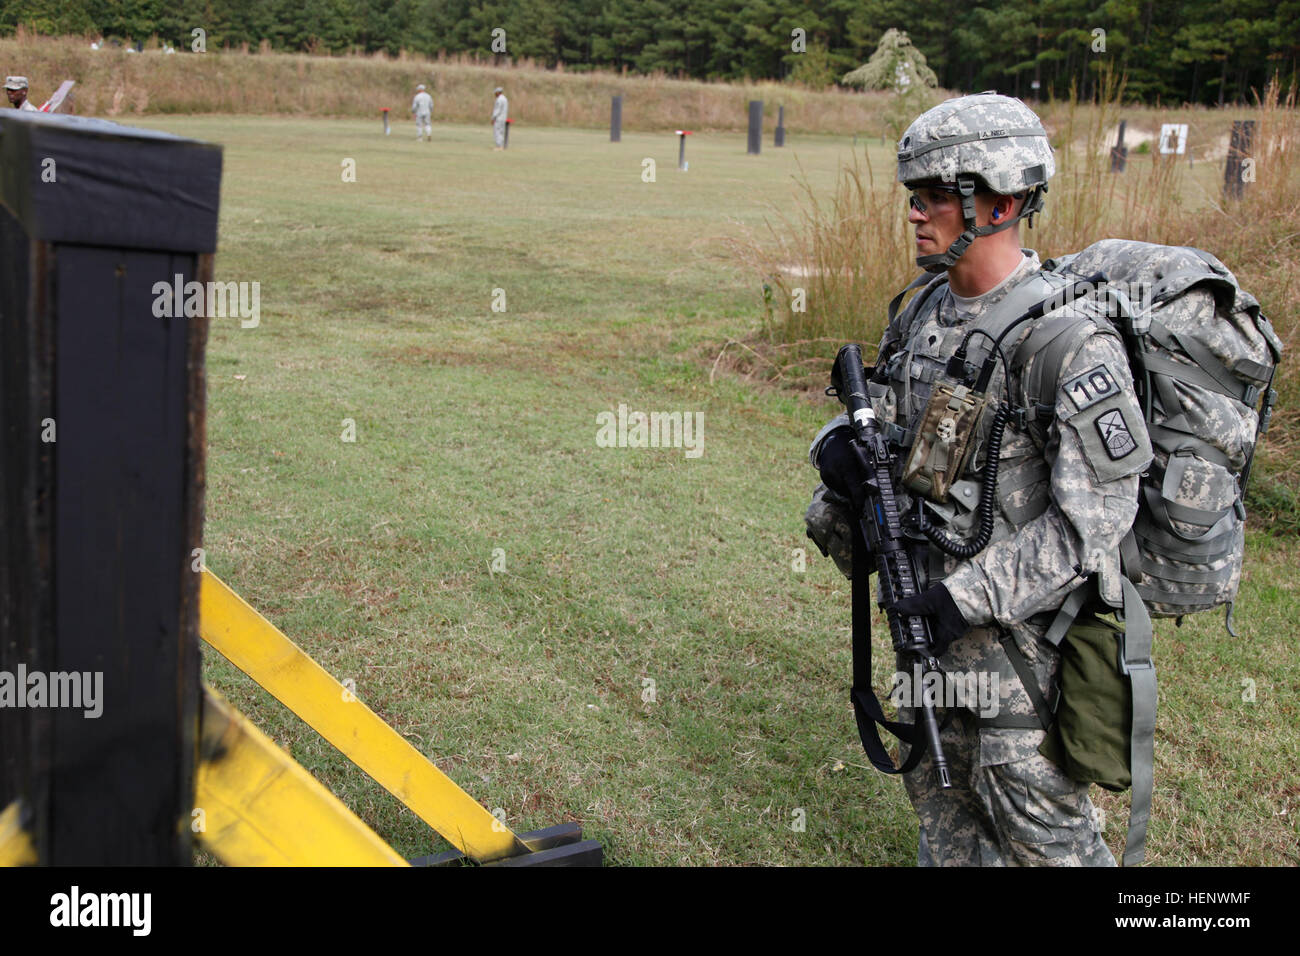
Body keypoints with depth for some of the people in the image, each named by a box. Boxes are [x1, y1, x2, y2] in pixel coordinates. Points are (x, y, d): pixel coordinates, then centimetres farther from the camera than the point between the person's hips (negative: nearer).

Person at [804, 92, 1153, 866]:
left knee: (1034, 818, 7)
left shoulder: (1068, 338, -23)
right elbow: (887, 422, 15)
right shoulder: (928, 311, 3)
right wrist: (841, 444, -9)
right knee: (938, 781, 23)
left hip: (1023, 620, -8)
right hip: (933, 601, 8)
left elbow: (1094, 516, -23)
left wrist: (971, 596, -24)